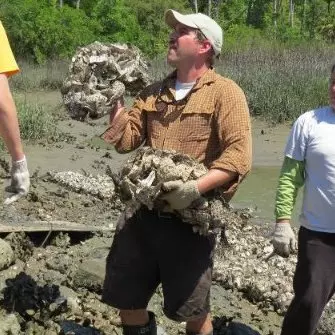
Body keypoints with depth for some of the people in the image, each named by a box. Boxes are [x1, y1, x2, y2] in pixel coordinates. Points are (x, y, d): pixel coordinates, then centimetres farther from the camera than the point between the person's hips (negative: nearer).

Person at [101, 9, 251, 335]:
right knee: (127, 300, 14)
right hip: (143, 213, 6)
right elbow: (125, 140, 7)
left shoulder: (225, 92, -8)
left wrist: (196, 188, -29)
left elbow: (238, 155, -18)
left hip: (189, 219, -5)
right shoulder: (153, 93, 12)